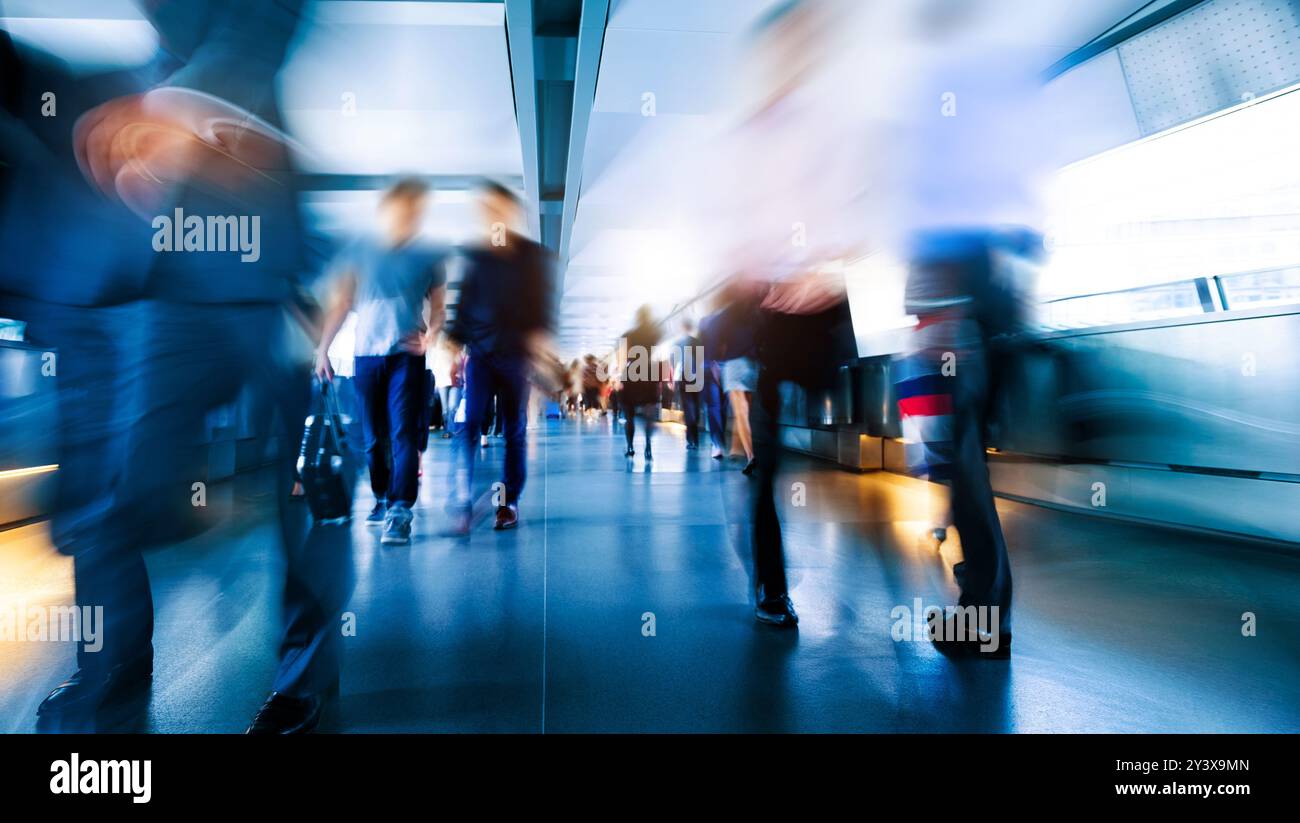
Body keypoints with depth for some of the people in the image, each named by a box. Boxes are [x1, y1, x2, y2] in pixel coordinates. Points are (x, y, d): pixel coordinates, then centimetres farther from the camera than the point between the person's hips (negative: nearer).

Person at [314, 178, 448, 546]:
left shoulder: (430, 258, 5)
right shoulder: (359, 252, 8)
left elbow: (437, 307, 9)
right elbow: (341, 304, 11)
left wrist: (429, 337, -11)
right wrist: (323, 348, 6)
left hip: (406, 354, -2)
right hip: (366, 353, 2)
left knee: (404, 433, -10)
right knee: (373, 436, 9)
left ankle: (400, 511, -12)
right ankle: (382, 499, 25)